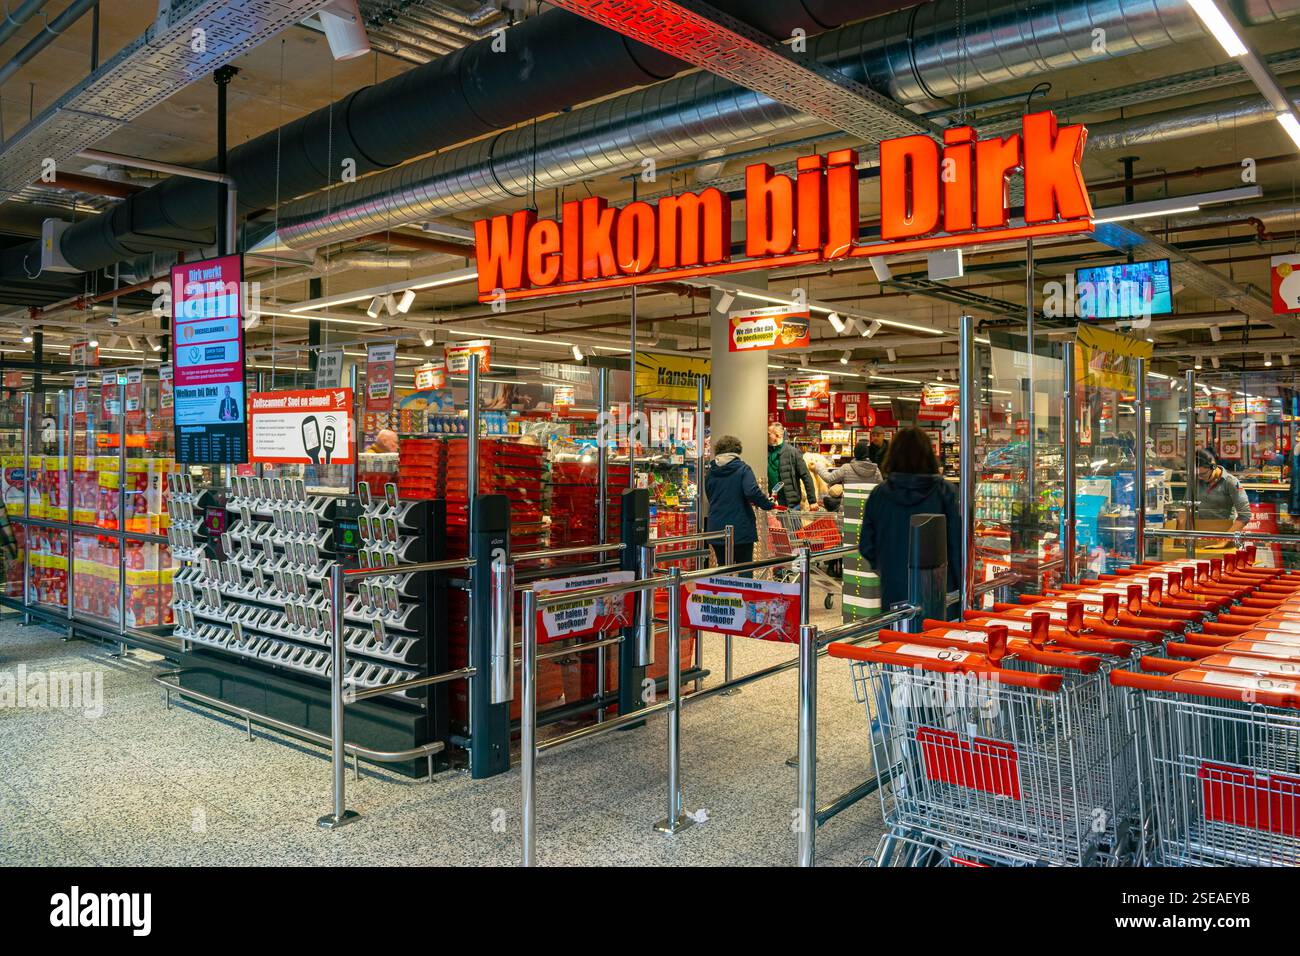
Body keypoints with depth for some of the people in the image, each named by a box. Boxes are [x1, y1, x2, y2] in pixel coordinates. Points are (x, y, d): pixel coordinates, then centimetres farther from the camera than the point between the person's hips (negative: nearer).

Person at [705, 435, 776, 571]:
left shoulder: (710, 472, 7)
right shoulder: (743, 469, -7)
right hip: (740, 530, -4)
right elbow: (753, 492, -22)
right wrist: (769, 505, -9)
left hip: (716, 529, 4)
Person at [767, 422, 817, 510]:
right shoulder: (767, 453, 6)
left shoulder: (792, 452, -5)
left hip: (791, 503, -4)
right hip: (771, 503, 4)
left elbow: (806, 477, -5)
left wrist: (812, 501, -7)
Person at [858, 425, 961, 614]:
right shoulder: (943, 491, -6)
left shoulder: (879, 494, -3)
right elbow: (956, 542, -4)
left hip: (894, 591, 1)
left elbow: (866, 547, 2)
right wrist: (959, 587, 5)